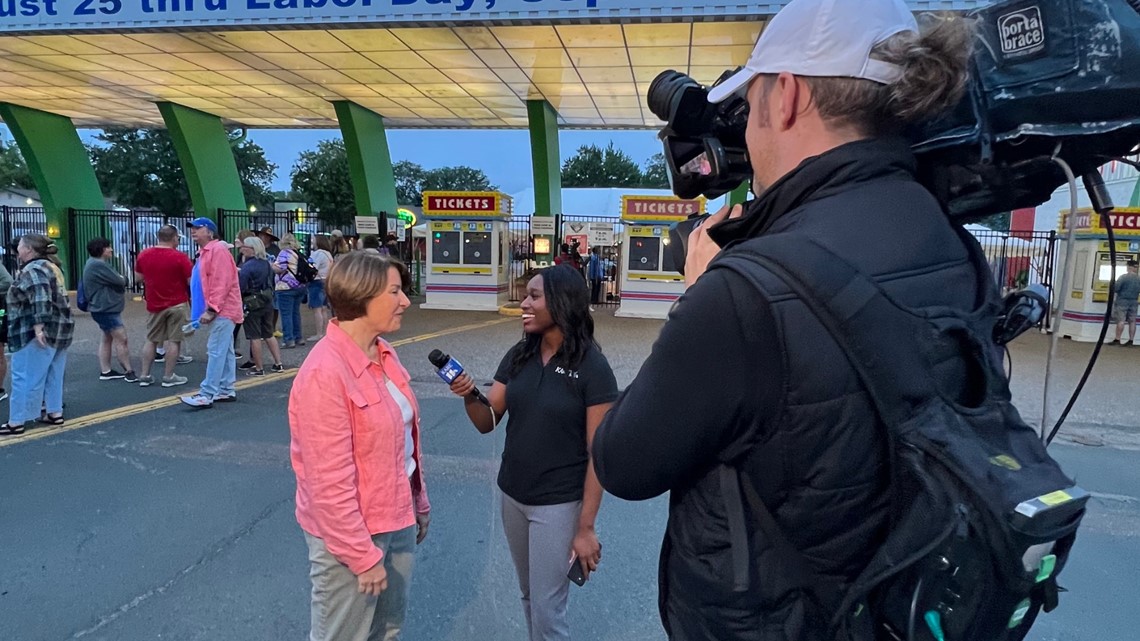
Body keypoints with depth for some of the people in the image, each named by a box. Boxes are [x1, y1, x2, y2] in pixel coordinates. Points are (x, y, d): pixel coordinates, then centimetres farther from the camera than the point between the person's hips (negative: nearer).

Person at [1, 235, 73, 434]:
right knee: (53, 375, 13)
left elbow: (40, 299, -26)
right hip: (59, 330, 10)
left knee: (25, 377, -4)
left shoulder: (32, 270, -12)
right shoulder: (49, 266, 18)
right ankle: (55, 413, 18)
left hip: (40, 332, -10)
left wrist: (38, 327, -30)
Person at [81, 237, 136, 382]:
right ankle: (129, 372, -9)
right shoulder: (98, 265, -20)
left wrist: (120, 280, -8)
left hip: (104, 308, 12)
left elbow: (113, 281, 13)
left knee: (108, 338, 17)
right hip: (106, 309, -12)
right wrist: (123, 278, 2)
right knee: (121, 339, -11)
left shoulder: (97, 263, 16)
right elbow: (119, 281, -20)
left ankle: (105, 371, 23)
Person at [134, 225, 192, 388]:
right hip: (177, 304, -5)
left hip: (154, 305, 5)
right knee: (173, 340, 1)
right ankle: (168, 377, 5)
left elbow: (138, 277, 15)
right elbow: (192, 281, -13)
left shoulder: (144, 254, 2)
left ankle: (144, 375, 18)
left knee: (151, 340, 14)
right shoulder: (180, 257, -14)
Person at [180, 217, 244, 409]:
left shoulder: (218, 250, -13)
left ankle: (206, 395, -12)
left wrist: (211, 309, -24)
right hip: (220, 311, 11)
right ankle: (227, 390, 18)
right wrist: (209, 309, 16)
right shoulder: (205, 252, 20)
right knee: (224, 352, 12)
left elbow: (222, 283, -21)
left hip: (222, 311, -11)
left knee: (215, 352, -11)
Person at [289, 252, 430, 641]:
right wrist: (362, 555, -18)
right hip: (352, 533, -8)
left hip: (397, 519, 8)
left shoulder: (383, 353, 1)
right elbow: (330, 482, -23)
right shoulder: (325, 372, -25)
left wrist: (419, 503, 15)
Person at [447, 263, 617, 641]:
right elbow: (486, 423, 1)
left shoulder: (591, 367, -17)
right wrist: (469, 395, -20)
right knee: (529, 597, 22)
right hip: (512, 497, 6)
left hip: (559, 504, -5)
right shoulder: (518, 357, -1)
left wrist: (586, 527, -14)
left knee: (548, 610, 6)